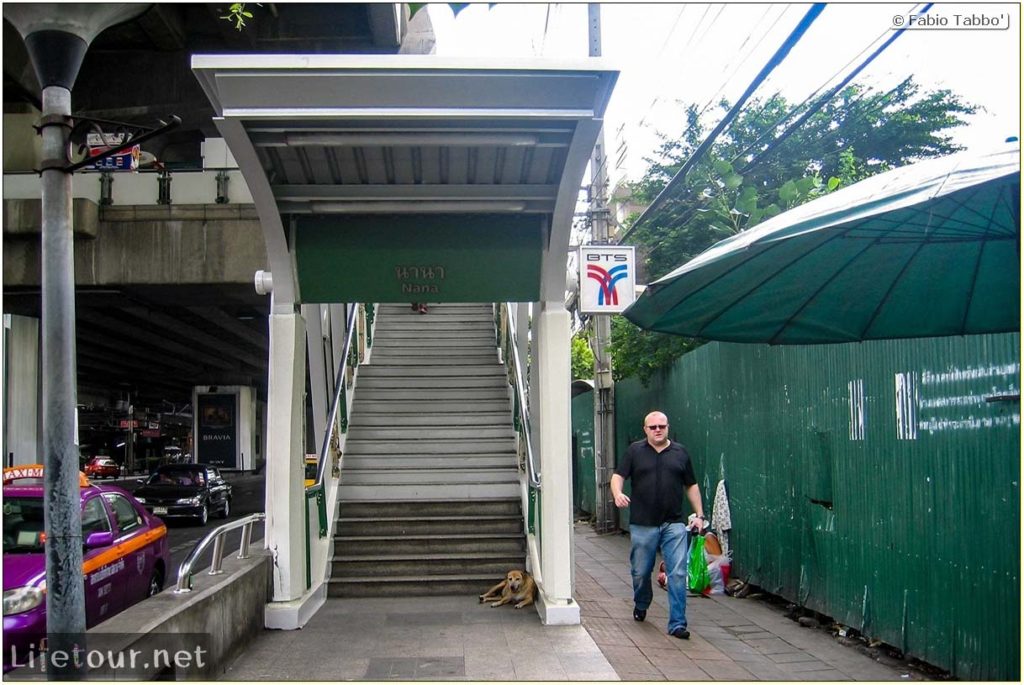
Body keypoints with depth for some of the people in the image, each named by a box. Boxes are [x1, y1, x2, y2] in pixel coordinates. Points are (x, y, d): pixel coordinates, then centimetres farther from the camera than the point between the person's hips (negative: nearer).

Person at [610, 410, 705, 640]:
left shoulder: (680, 452, 11)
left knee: (678, 574, -7)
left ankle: (677, 624, 0)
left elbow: (691, 485, 16)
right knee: (640, 572, 11)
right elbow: (618, 476, -1)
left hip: (674, 525, 1)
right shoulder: (635, 451, 5)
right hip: (643, 525, 0)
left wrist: (699, 514, 9)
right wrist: (617, 494, -22)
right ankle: (640, 605, 40)